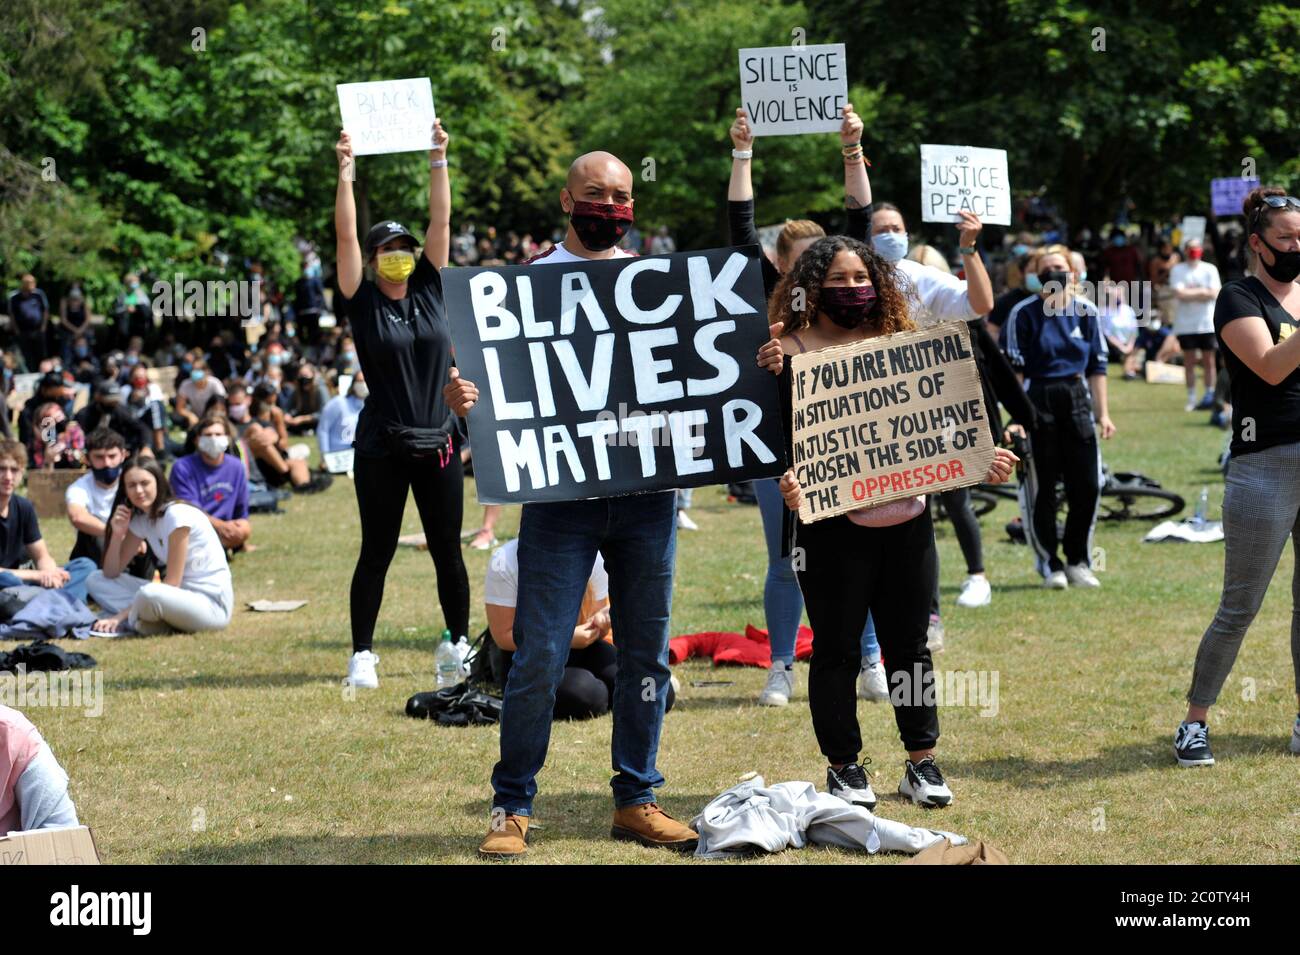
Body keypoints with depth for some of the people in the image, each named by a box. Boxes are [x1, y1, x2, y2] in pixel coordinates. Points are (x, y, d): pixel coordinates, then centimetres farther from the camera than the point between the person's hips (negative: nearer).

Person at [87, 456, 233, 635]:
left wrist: (121, 615, -20)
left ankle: (128, 622, -6)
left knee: (149, 594, -39)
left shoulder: (177, 514, -18)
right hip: (178, 595, 8)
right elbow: (111, 574, 9)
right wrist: (117, 534, -9)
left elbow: (172, 583, -19)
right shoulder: (139, 519, 6)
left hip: (212, 603, -8)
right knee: (96, 580, 3)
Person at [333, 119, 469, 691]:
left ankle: (459, 644, 20)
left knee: (448, 551, 8)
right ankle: (362, 654, 9)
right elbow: (346, 235, -9)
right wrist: (346, 172, -13)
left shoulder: (431, 290, 6)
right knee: (376, 553, 2)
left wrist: (438, 159, -3)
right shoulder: (362, 302, -1)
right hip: (381, 447, -2)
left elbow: (442, 220, 2)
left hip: (438, 444, 2)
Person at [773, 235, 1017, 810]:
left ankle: (922, 762, 18)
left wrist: (982, 460, 1)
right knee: (837, 648, 4)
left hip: (906, 518, 4)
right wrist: (785, 482, -27)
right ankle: (844, 767, 15)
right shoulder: (791, 353, -3)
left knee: (909, 644, 10)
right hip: (832, 522, -4)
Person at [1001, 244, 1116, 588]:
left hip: (1076, 401, 4)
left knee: (1087, 486, 1)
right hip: (1037, 404, -3)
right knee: (1042, 488, 1)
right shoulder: (1024, 313, -5)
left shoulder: (1086, 312, 6)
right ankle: (1050, 565, 12)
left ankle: (1078, 561, 16)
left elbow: (1097, 366, 11)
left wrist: (1102, 413, 8)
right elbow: (1014, 368, -4)